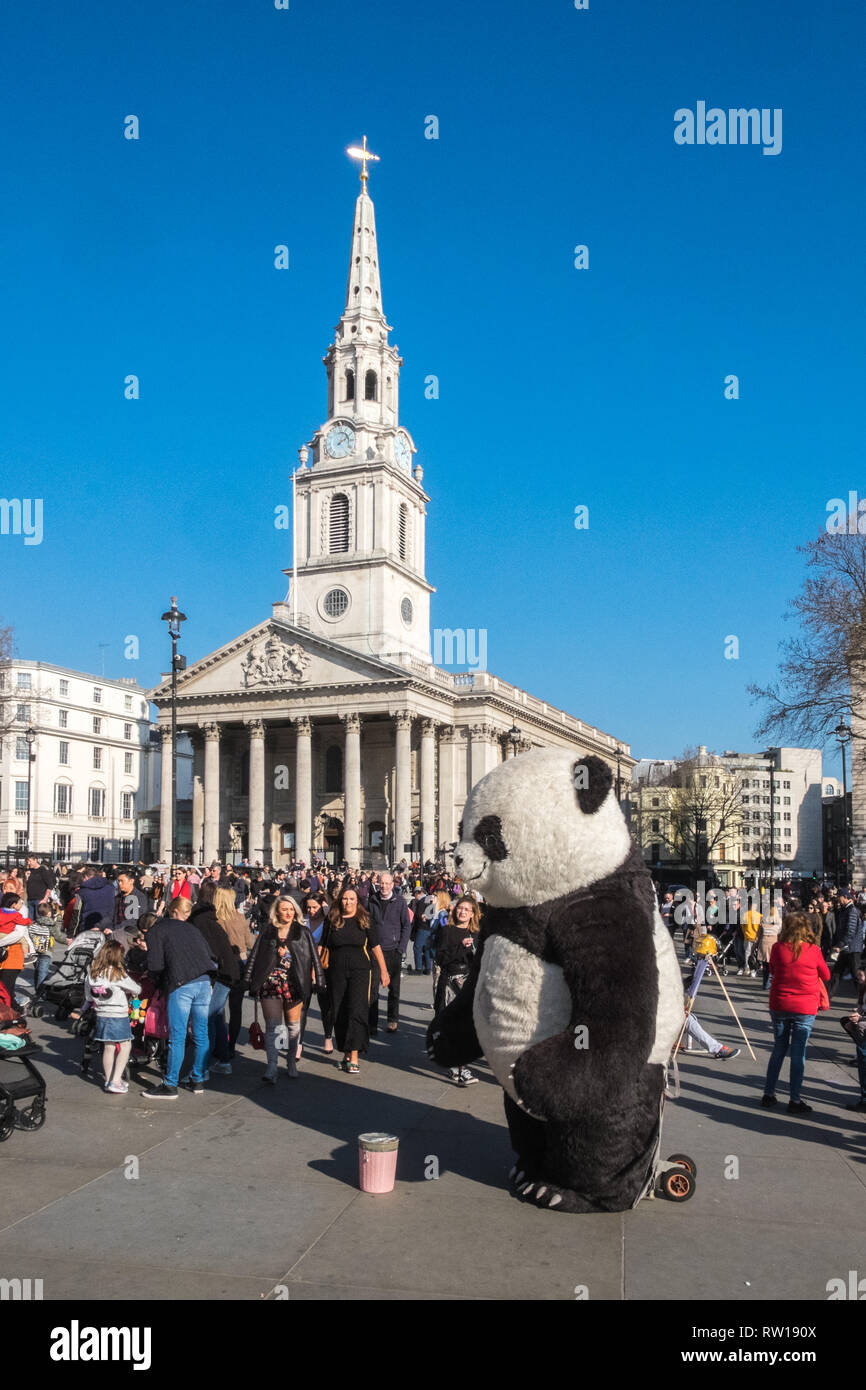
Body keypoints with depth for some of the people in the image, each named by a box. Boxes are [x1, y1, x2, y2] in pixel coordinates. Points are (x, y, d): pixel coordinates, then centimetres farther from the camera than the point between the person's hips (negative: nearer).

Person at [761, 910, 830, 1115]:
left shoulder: (778, 948, -5)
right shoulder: (813, 950, -9)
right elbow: (826, 975, 6)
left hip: (779, 1006, 2)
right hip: (805, 1008, -2)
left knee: (779, 1049, 15)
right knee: (799, 1053, 5)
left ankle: (768, 1094, 21)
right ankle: (794, 1100, 9)